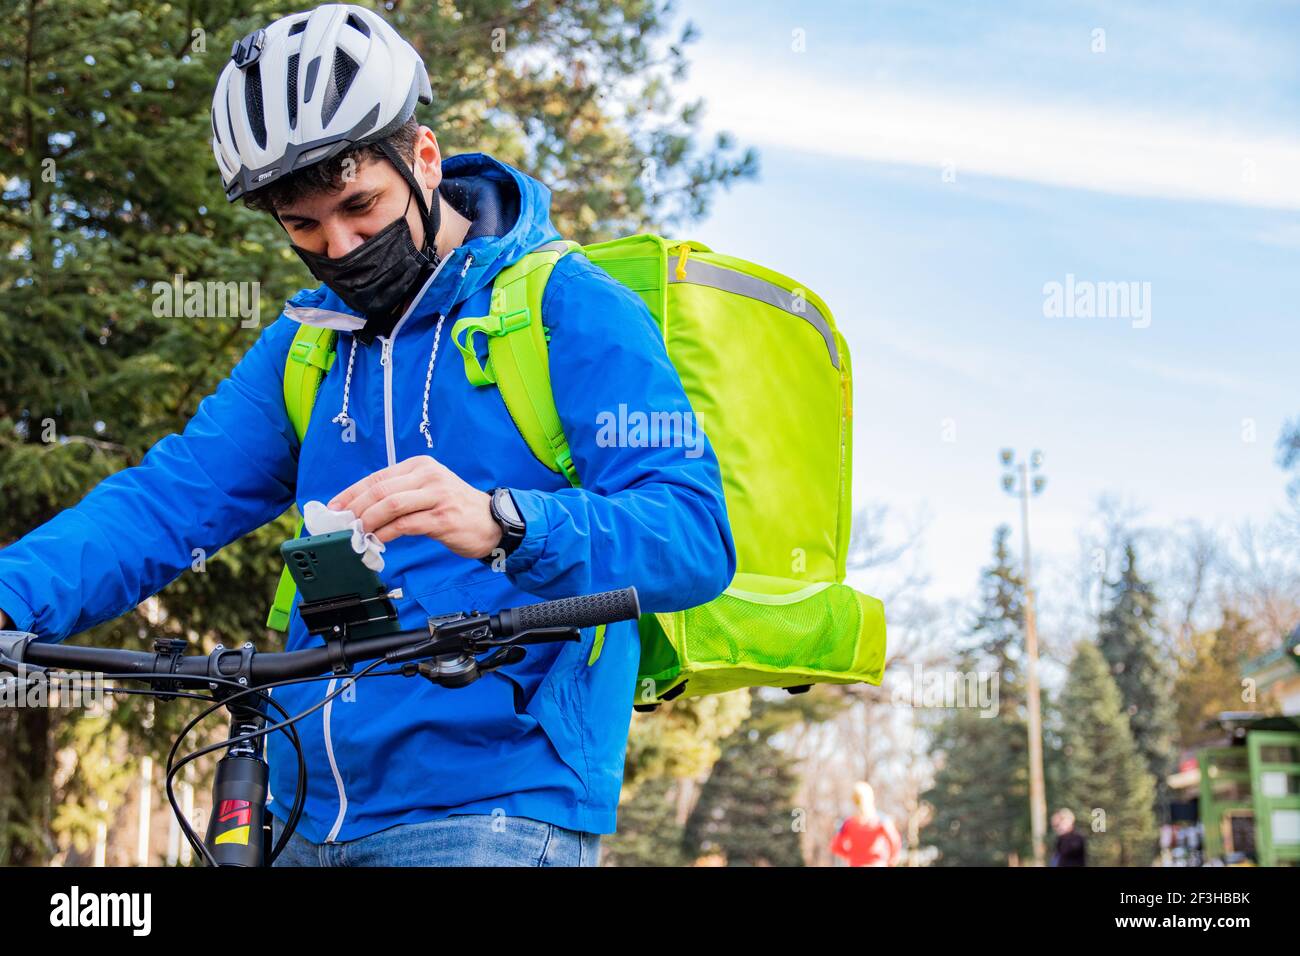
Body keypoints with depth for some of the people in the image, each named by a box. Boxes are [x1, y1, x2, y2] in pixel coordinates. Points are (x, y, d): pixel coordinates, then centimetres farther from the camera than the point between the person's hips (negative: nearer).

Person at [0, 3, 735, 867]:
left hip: (493, 810, -5)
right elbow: (173, 496, 2)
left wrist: (502, 524, -34)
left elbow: (695, 537, -17)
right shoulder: (307, 340, 13)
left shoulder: (570, 311, -6)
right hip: (313, 811, 6)